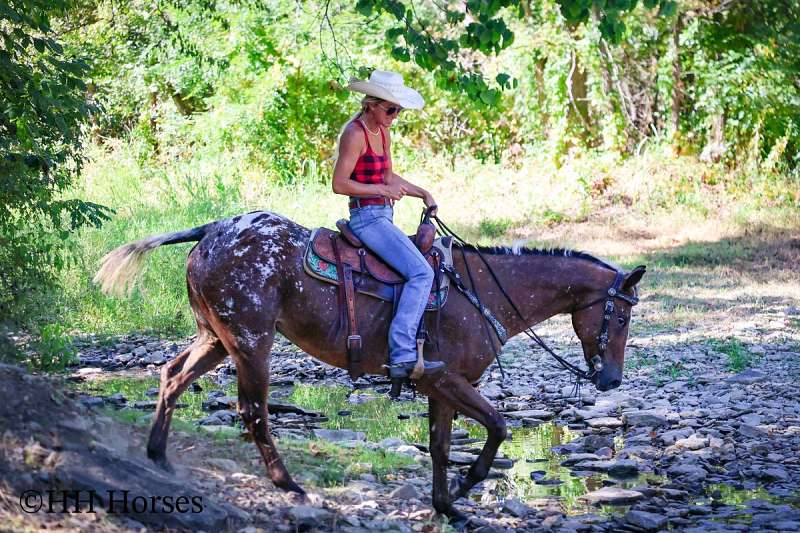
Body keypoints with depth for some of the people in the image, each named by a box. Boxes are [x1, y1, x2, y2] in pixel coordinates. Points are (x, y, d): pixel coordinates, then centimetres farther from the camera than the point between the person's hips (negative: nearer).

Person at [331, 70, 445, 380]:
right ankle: (402, 356, -29)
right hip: (367, 217, -10)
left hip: (382, 218, 10)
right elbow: (339, 184, -19)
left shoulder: (382, 132, 12)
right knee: (421, 272, -22)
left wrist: (423, 193, 12)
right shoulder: (355, 133, -14)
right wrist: (383, 190, -21)